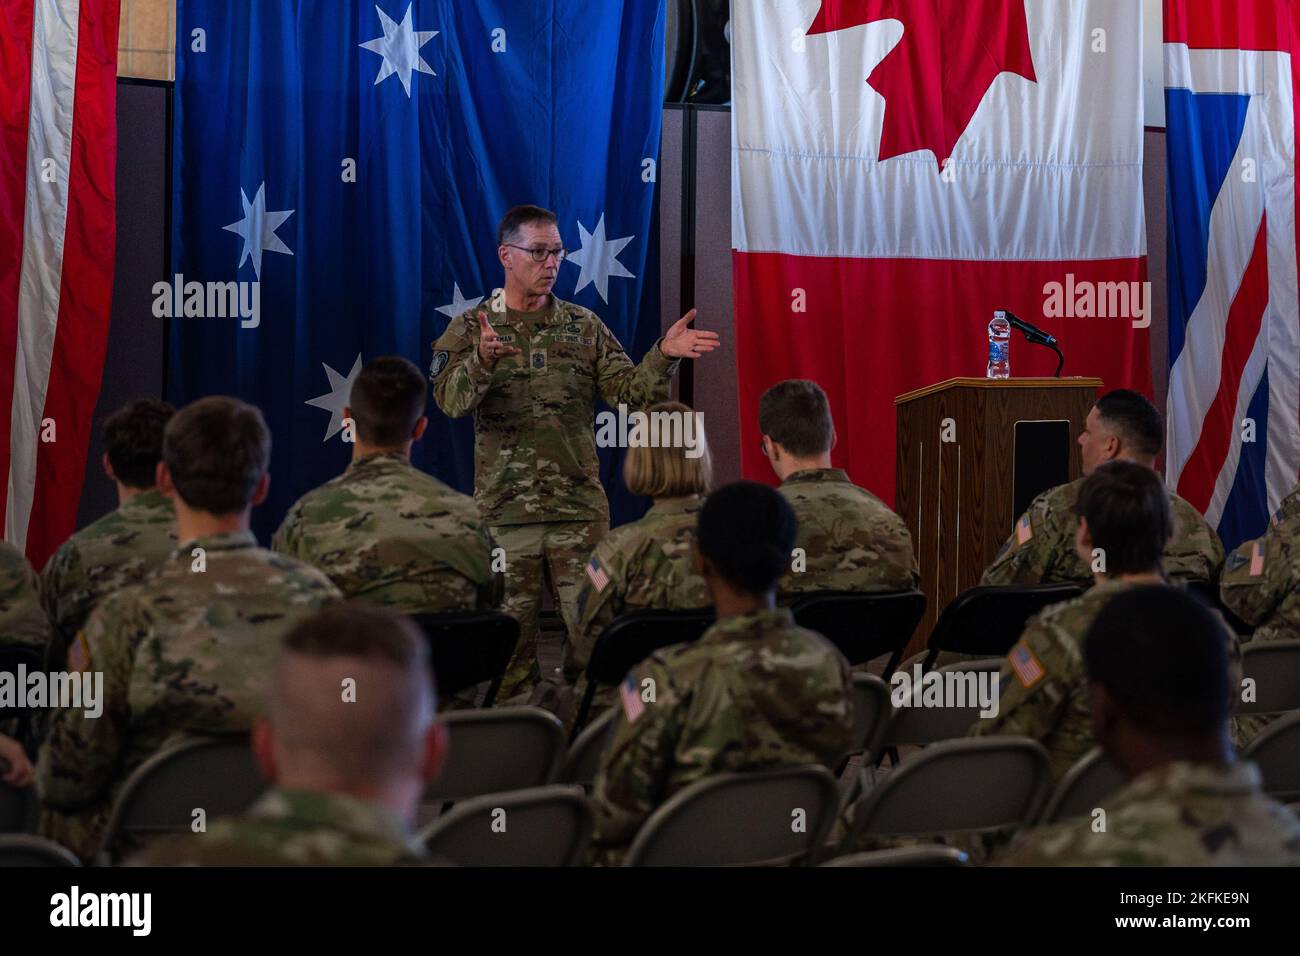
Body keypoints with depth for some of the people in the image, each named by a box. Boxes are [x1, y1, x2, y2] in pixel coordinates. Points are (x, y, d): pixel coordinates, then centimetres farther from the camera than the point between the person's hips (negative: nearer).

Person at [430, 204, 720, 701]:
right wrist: (481, 361, -36)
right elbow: (450, 399, -15)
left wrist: (663, 356, -18)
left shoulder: (583, 326, 9)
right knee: (510, 641, 4)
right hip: (505, 511, -1)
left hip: (580, 508, 2)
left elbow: (630, 390, 1)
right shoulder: (470, 330, 2)